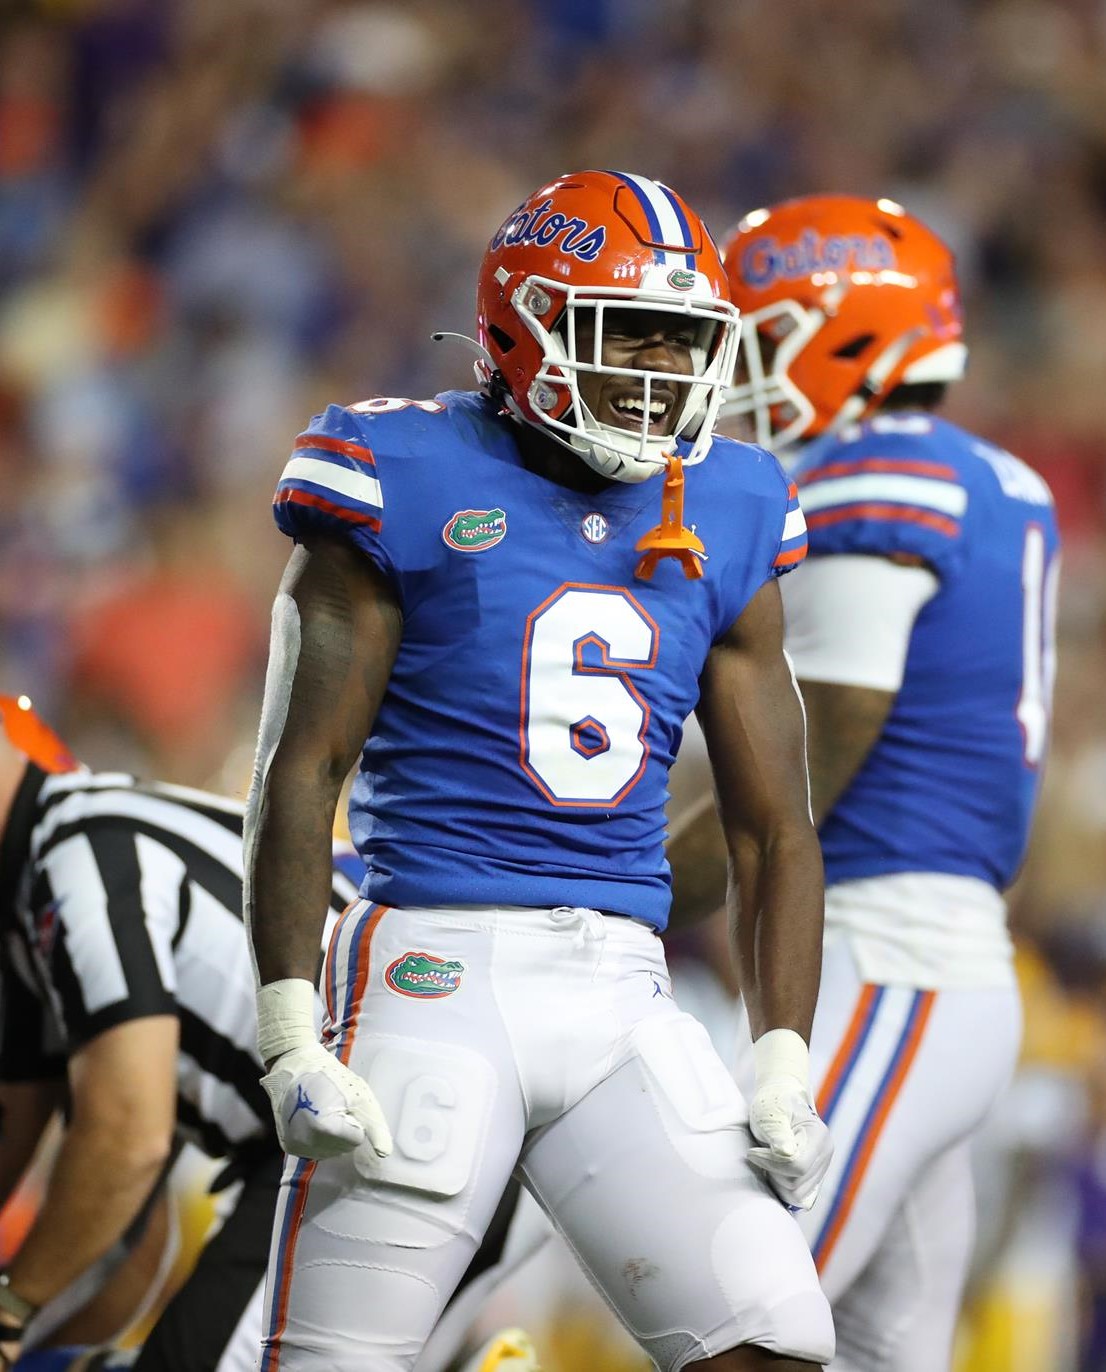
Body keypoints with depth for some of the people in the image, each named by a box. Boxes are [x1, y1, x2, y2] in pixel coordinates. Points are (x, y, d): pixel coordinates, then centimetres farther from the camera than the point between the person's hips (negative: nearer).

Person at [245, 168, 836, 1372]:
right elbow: (299, 774, -4)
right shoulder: (408, 484, -2)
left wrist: (783, 1060, 3)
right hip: (436, 966, -5)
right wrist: (291, 1035, -12)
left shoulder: (722, 520, 12)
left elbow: (772, 832, 15)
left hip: (624, 1000, 5)